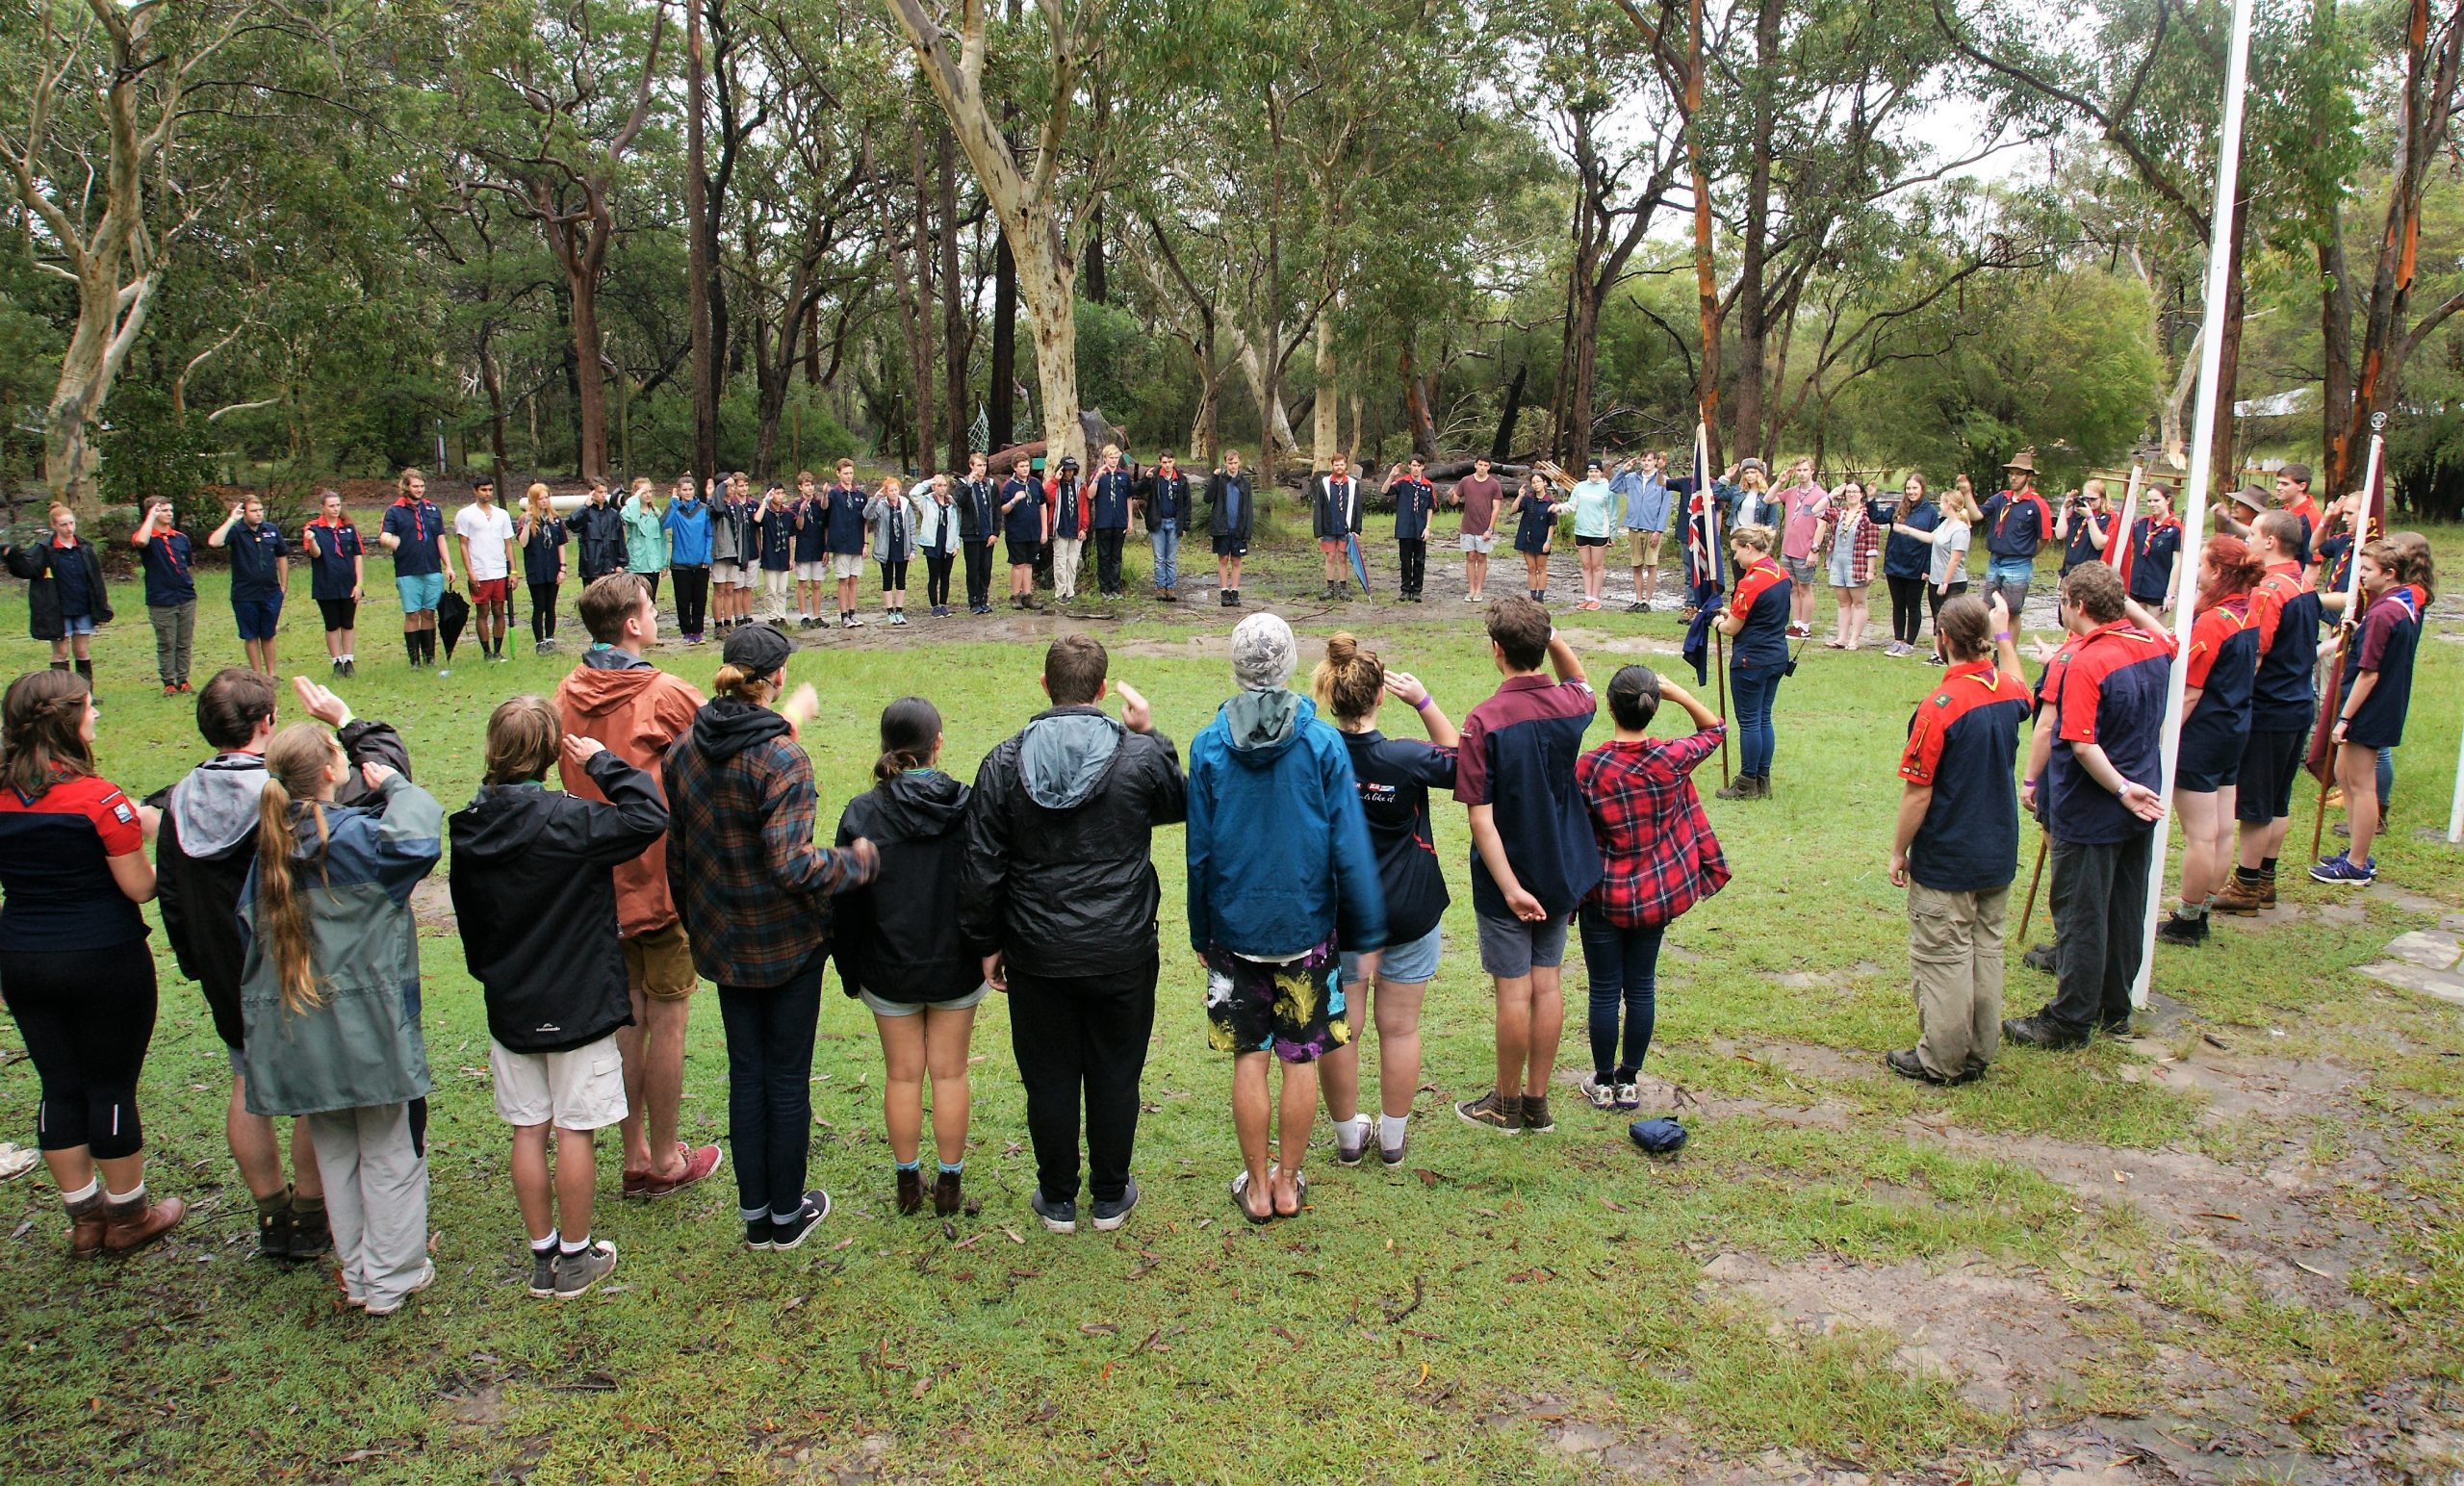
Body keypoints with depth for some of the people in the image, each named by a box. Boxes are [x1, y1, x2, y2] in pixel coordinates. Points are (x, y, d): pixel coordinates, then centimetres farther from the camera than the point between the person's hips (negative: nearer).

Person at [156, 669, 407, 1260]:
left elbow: (172, 897, 7)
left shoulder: (179, 802, -3)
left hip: (229, 983, 5)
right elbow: (391, 767, -15)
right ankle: (310, 1220, 20)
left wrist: (197, 966, 20)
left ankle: (272, 1215, 29)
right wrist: (346, 720, -2)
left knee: (248, 1087, 19)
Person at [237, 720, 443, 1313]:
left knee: (334, 1153, 18)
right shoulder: (354, 836, -14)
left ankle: (356, 1273, 27)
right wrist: (394, 784, -9)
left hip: (297, 1035, 6)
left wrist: (258, 1032, 19)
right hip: (370, 1030, -6)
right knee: (390, 1154, 8)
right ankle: (391, 1276, 15)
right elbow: (418, 837, -30)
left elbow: (249, 931, 10)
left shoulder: (269, 847, 5)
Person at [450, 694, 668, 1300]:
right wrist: (603, 763, -15)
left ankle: (542, 1256, 23)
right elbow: (649, 818, -27)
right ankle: (575, 1257, 17)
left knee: (529, 1129, 12)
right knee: (575, 1128, 6)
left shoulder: (470, 826, 0)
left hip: (509, 1006, 5)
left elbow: (468, 917, 10)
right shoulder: (565, 820, -20)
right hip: (578, 1004, -5)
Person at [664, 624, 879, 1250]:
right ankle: (788, 1214, 22)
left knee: (745, 1072, 17)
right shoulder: (782, 758, -22)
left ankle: (754, 1213, 26)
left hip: (723, 940, 6)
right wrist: (856, 861, -12)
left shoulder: (685, 751, -2)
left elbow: (676, 849, 7)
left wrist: (692, 919, 21)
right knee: (788, 1078, 9)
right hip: (787, 943, -5)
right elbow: (791, 865, -27)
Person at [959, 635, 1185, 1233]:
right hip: (1123, 954, 0)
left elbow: (981, 869, -4)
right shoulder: (1141, 755, -10)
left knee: (1049, 1078, 13)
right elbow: (1180, 805, 13)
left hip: (1037, 957, 1)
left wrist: (986, 944, 8)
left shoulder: (1004, 762, -6)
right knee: (1115, 1076, 14)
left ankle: (1058, 1200, 26)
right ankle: (1110, 1197, 27)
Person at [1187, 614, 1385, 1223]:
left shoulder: (1209, 745, -6)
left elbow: (1199, 850, -1)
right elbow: (1350, 847, -8)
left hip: (1234, 926, 1)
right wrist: (1368, 935, 1)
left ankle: (1257, 1189, 19)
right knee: (1301, 1058, 11)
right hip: (1307, 925, 0)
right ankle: (1288, 1184, 21)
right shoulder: (1322, 741, -9)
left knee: (1249, 1058, 10)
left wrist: (1199, 932, 11)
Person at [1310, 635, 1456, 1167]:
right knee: (1400, 1028, 13)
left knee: (1340, 1028, 13)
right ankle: (1393, 1138, 25)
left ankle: (1348, 1137, 26)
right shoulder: (1406, 758, -18)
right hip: (1408, 912, -1)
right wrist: (1424, 701, 0)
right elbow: (1459, 759, 3)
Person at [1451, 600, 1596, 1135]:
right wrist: (1553, 640, 5)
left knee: (1515, 990, 5)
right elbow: (1580, 684, 23)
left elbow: (1481, 817, -23)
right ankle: (1538, 1101, 23)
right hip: (1562, 872, 5)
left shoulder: (1485, 721, -20)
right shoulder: (1571, 705, -5)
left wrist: (1510, 887, -20)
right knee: (1547, 985, 12)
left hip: (1506, 878, -5)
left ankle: (1507, 1104, 20)